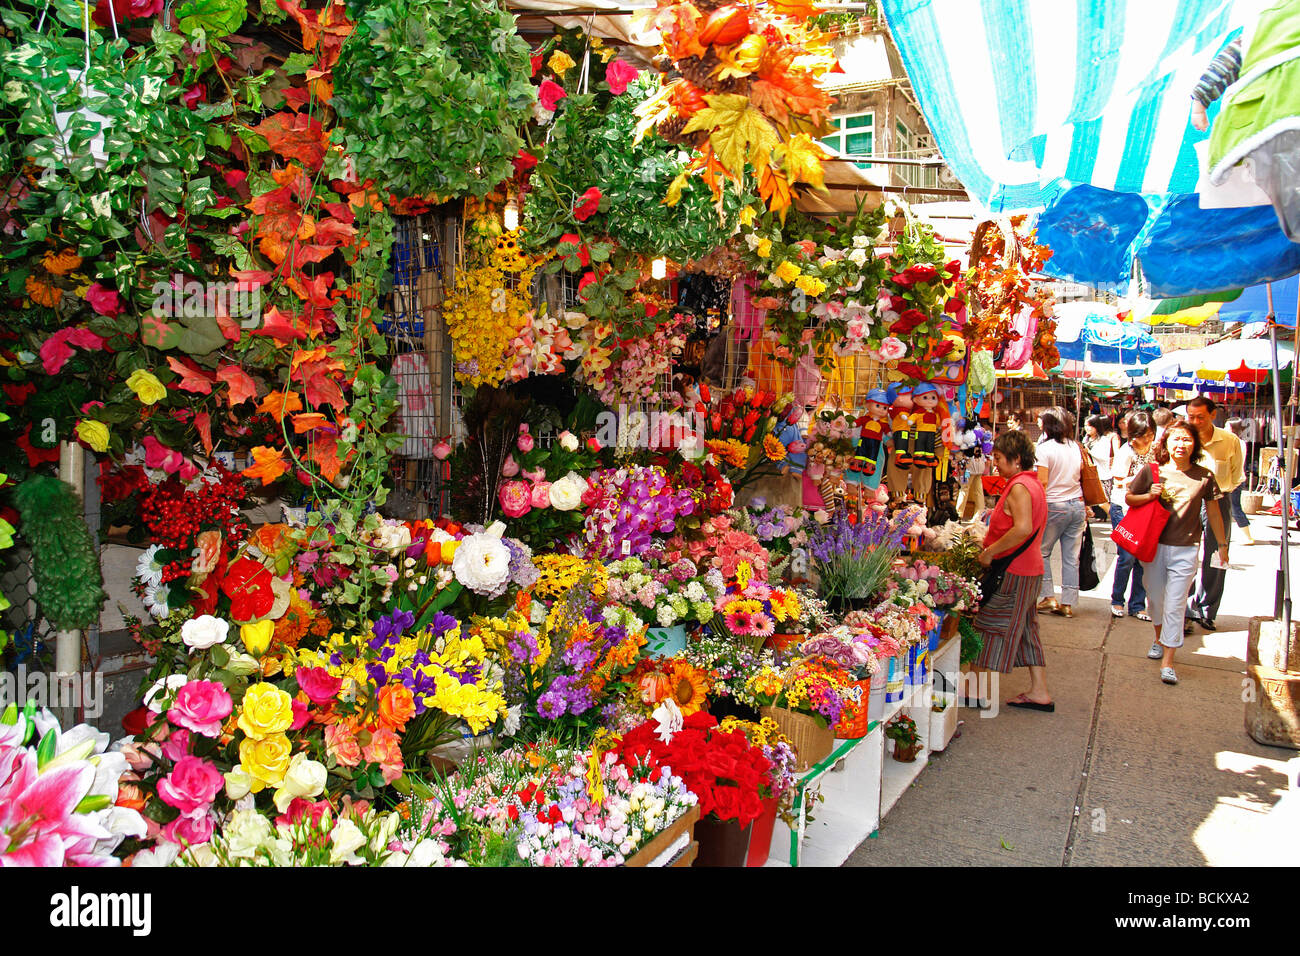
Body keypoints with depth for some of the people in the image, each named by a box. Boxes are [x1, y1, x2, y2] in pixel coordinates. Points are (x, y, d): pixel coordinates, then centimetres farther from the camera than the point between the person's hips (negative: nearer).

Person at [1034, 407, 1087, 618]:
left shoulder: (1045, 448, -10)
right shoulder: (1076, 447, 6)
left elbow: (1042, 483, -15)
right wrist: (1084, 506, 19)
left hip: (1055, 506, -5)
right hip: (1077, 505, 5)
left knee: (1043, 552, 10)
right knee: (1071, 557, 5)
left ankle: (1049, 597, 6)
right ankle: (1068, 603, 8)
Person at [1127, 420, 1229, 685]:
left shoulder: (1204, 476, -1)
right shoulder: (1152, 471, 0)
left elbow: (1213, 512, 8)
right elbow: (1129, 498, 9)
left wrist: (1222, 544, 13)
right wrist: (1149, 495, -11)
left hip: (1185, 548, -2)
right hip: (1154, 545, 2)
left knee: (1175, 605, -5)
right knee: (1155, 598, 16)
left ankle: (1167, 662, -1)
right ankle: (1159, 639, 43)